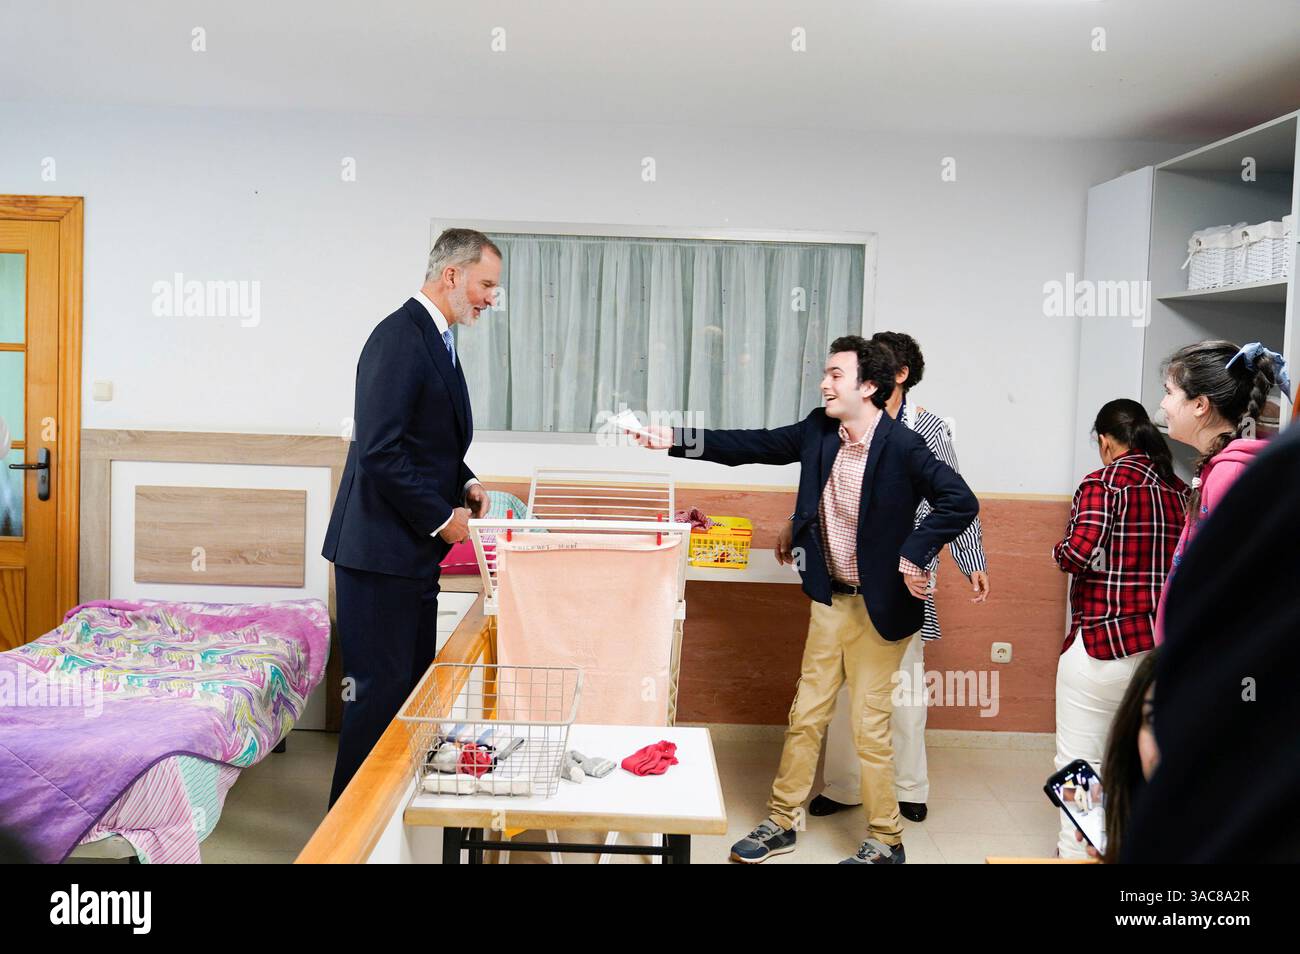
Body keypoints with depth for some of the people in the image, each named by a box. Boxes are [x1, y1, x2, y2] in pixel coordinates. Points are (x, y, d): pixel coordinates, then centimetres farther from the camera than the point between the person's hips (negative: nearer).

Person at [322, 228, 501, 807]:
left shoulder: (435, 338, 15)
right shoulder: (399, 337, -17)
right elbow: (379, 451, -24)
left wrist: (464, 483, 6)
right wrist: (442, 516, -16)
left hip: (414, 551, 10)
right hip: (381, 548, -10)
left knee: (414, 687, 16)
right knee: (378, 693, -1)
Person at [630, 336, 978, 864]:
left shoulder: (903, 447, -18)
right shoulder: (818, 432, 0)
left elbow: (961, 501, -21)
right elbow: (752, 446, 2)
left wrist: (914, 554, -25)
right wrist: (673, 439, -4)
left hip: (879, 606, -6)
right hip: (830, 600, 6)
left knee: (869, 728, 3)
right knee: (805, 716, 13)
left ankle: (885, 842, 22)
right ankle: (781, 822, 28)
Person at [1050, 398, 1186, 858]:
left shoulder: (1104, 482, -10)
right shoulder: (1178, 489, 7)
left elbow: (1078, 553, -21)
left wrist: (1060, 551, 0)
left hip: (1101, 644, -6)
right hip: (1163, 647, 6)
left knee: (1079, 761, 4)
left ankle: (1074, 851, 9)